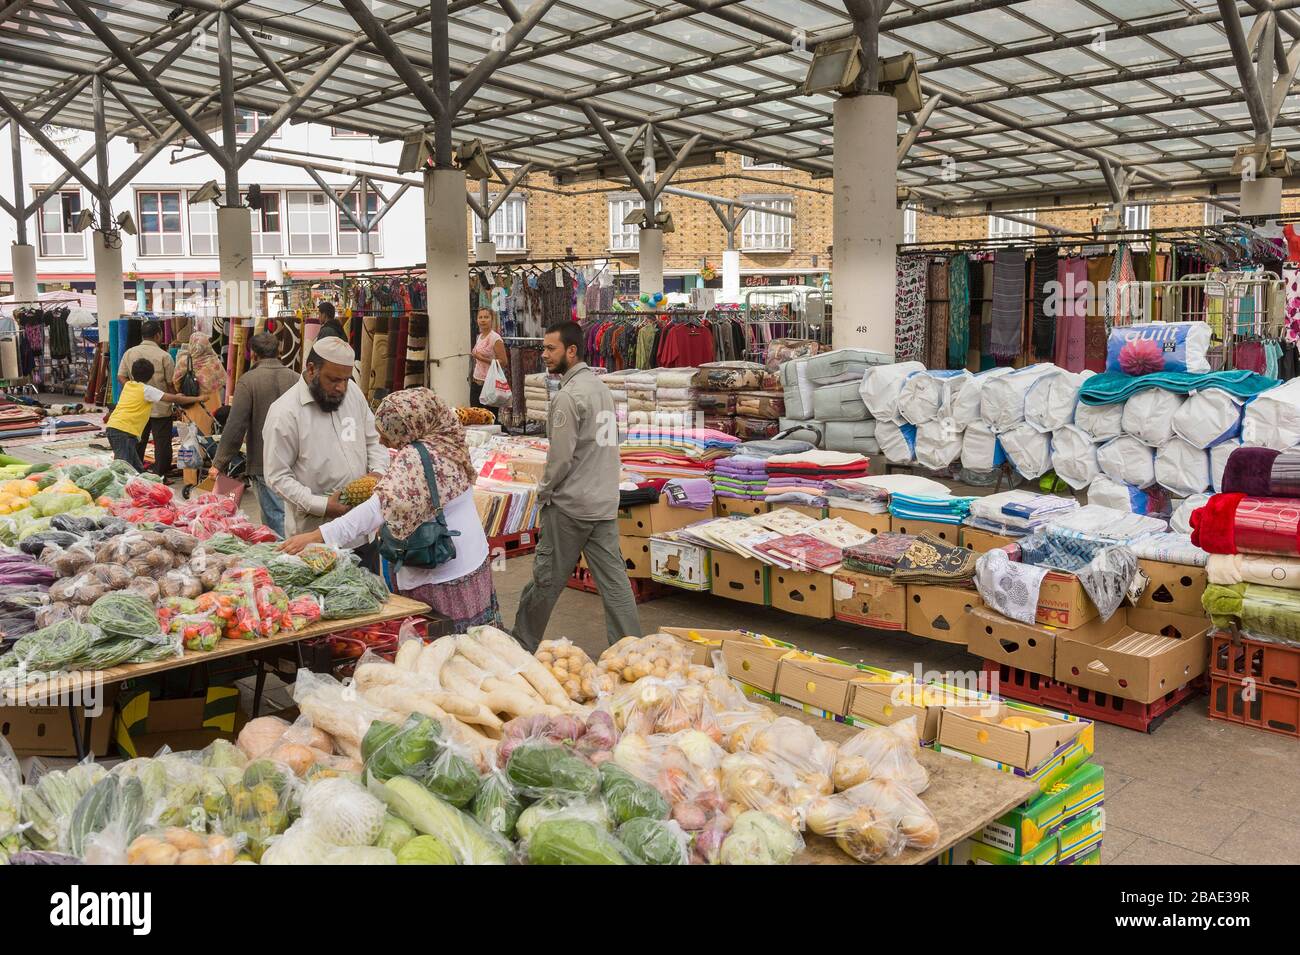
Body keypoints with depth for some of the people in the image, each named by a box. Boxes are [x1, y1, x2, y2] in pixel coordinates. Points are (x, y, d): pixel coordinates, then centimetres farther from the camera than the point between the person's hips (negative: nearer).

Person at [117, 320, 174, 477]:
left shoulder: (129, 353, 3)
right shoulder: (164, 356, -12)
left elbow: (121, 376, 1)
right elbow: (171, 383, -8)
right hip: (160, 407, -5)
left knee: (137, 443, 14)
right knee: (162, 444, 3)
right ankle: (160, 476, 6)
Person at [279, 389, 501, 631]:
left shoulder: (414, 459, -23)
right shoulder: (445, 444, 5)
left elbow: (379, 508, -31)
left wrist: (317, 536, -33)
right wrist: (381, 484, 6)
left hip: (442, 579, -9)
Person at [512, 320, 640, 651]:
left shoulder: (568, 395, -16)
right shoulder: (601, 387, 11)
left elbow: (561, 456, -19)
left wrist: (543, 492, -2)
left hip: (570, 506, -8)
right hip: (606, 503, 8)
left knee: (546, 579, 7)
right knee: (614, 581, 7)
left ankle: (523, 645, 21)